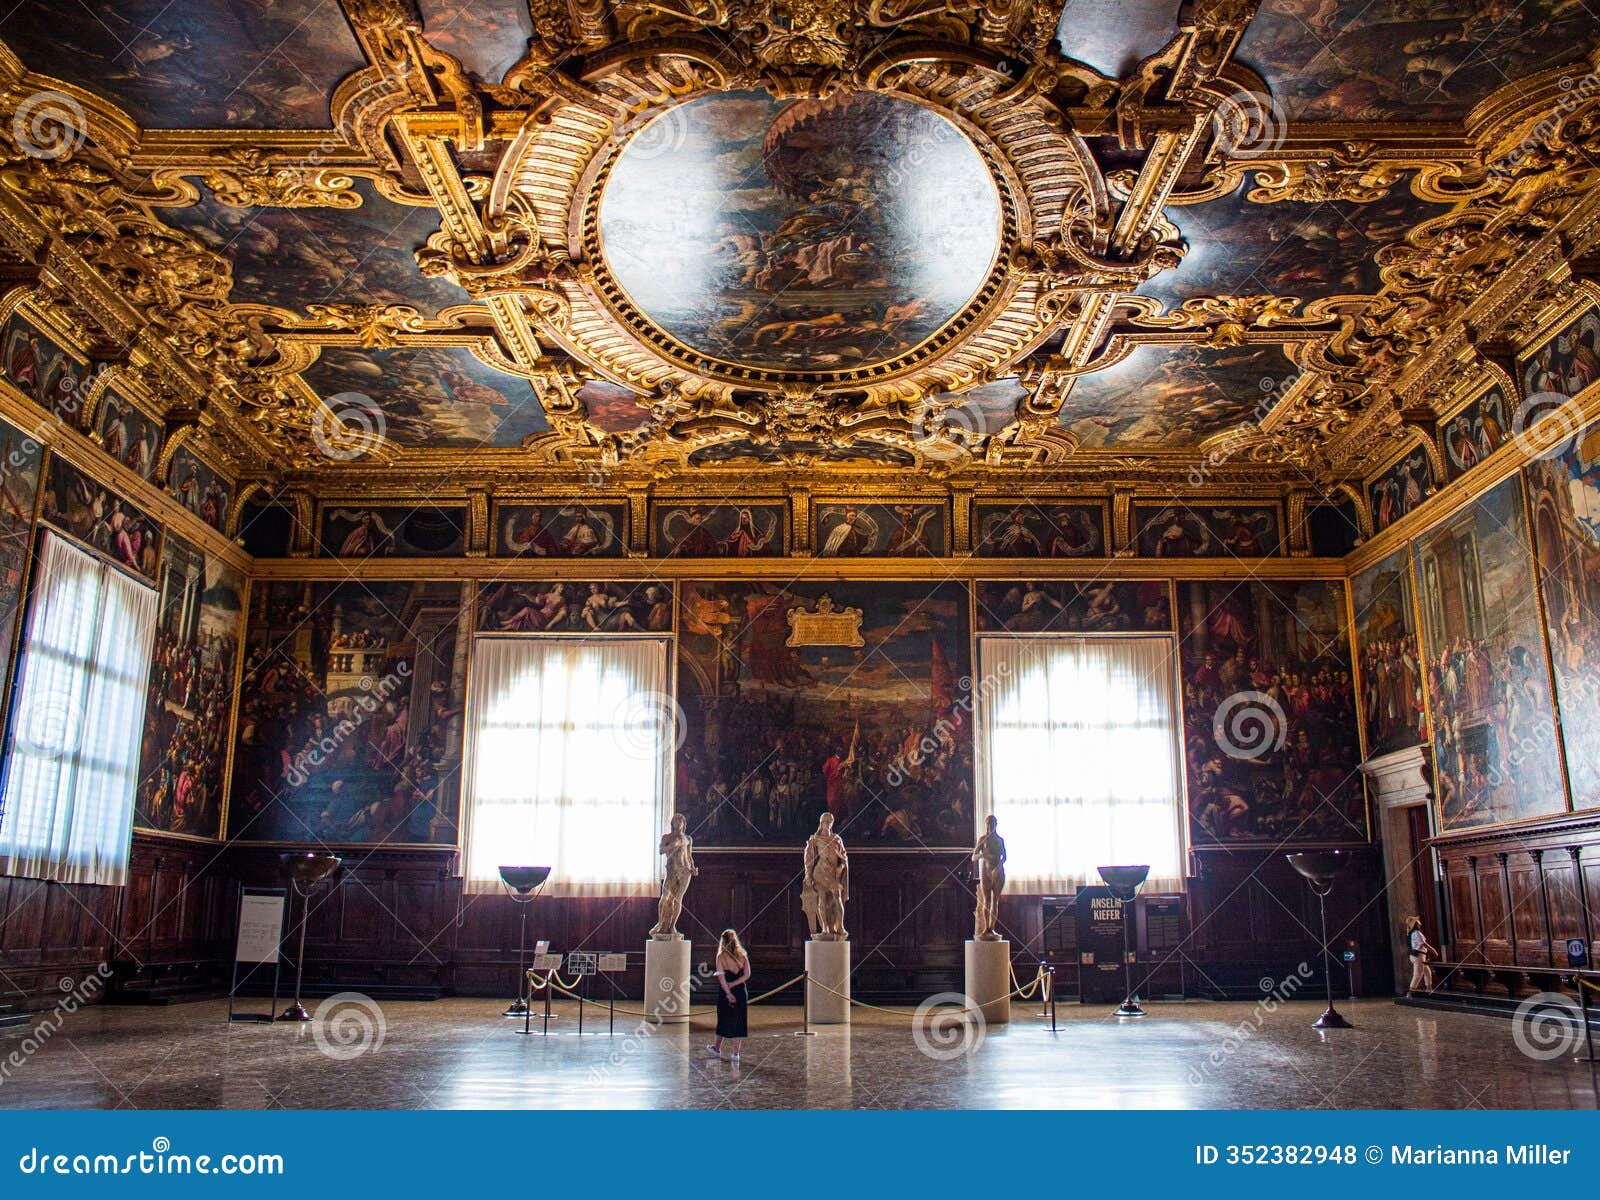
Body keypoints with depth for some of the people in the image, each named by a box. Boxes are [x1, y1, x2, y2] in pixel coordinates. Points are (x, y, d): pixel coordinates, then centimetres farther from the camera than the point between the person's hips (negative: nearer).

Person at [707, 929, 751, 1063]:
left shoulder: (721, 957, -8)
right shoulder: (742, 955, 2)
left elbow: (721, 977, -13)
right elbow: (747, 975, -4)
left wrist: (728, 993, -14)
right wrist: (733, 984, -7)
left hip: (726, 992, -2)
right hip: (741, 992, 2)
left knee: (724, 1021, 11)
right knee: (739, 1022, 8)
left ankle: (717, 1049, 26)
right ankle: (735, 1052, 8)